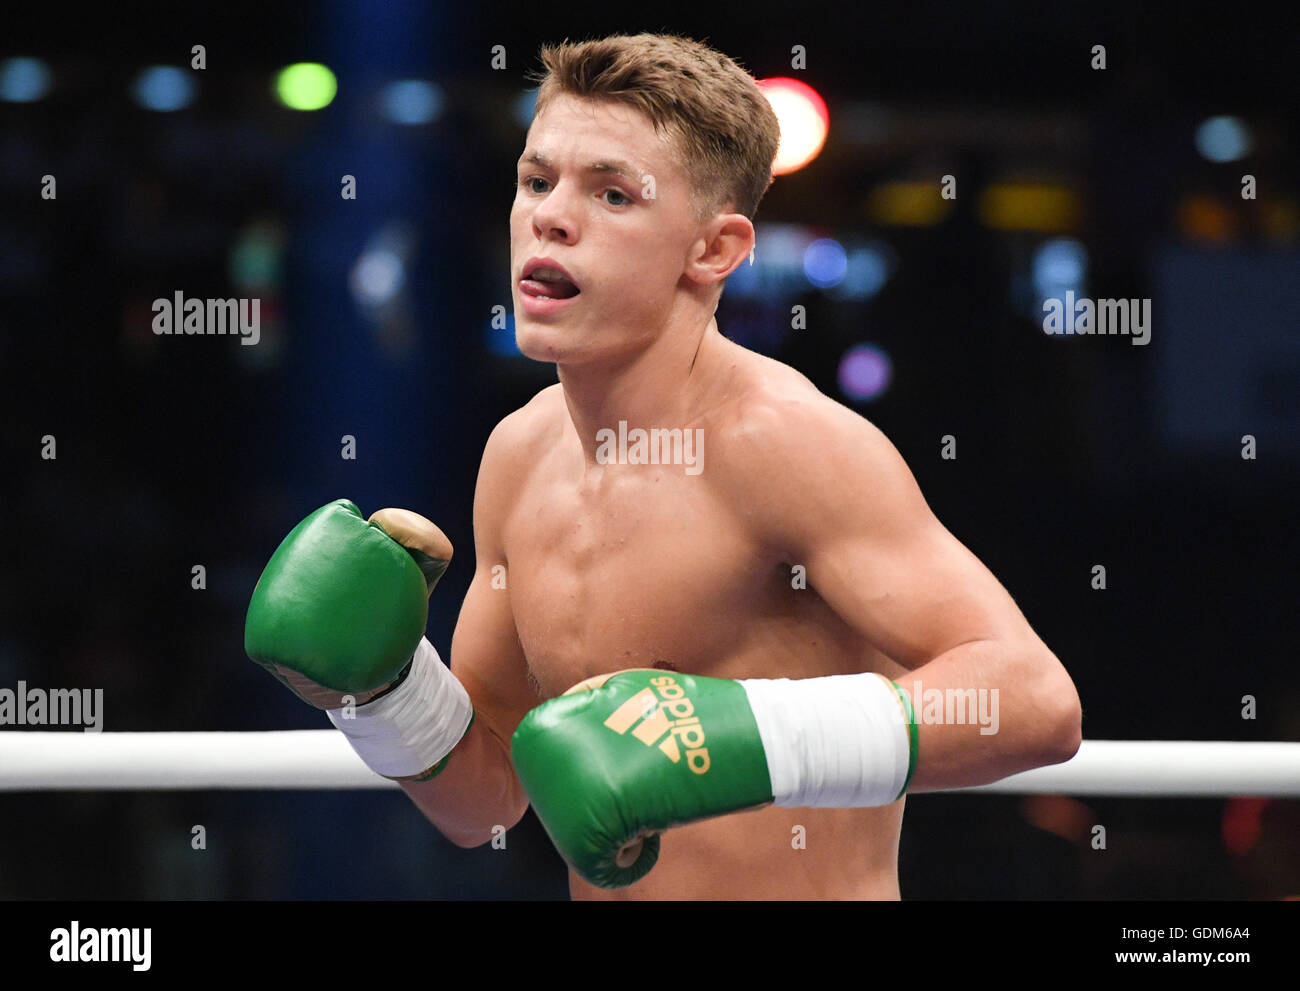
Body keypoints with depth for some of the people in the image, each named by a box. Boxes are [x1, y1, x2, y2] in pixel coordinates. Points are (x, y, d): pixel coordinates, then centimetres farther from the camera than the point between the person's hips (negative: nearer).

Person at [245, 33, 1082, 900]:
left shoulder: (780, 440, -15)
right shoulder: (520, 456, 5)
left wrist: (741, 739, -32)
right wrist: (375, 682, -4)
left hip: (810, 889, -5)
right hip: (603, 886, 5)